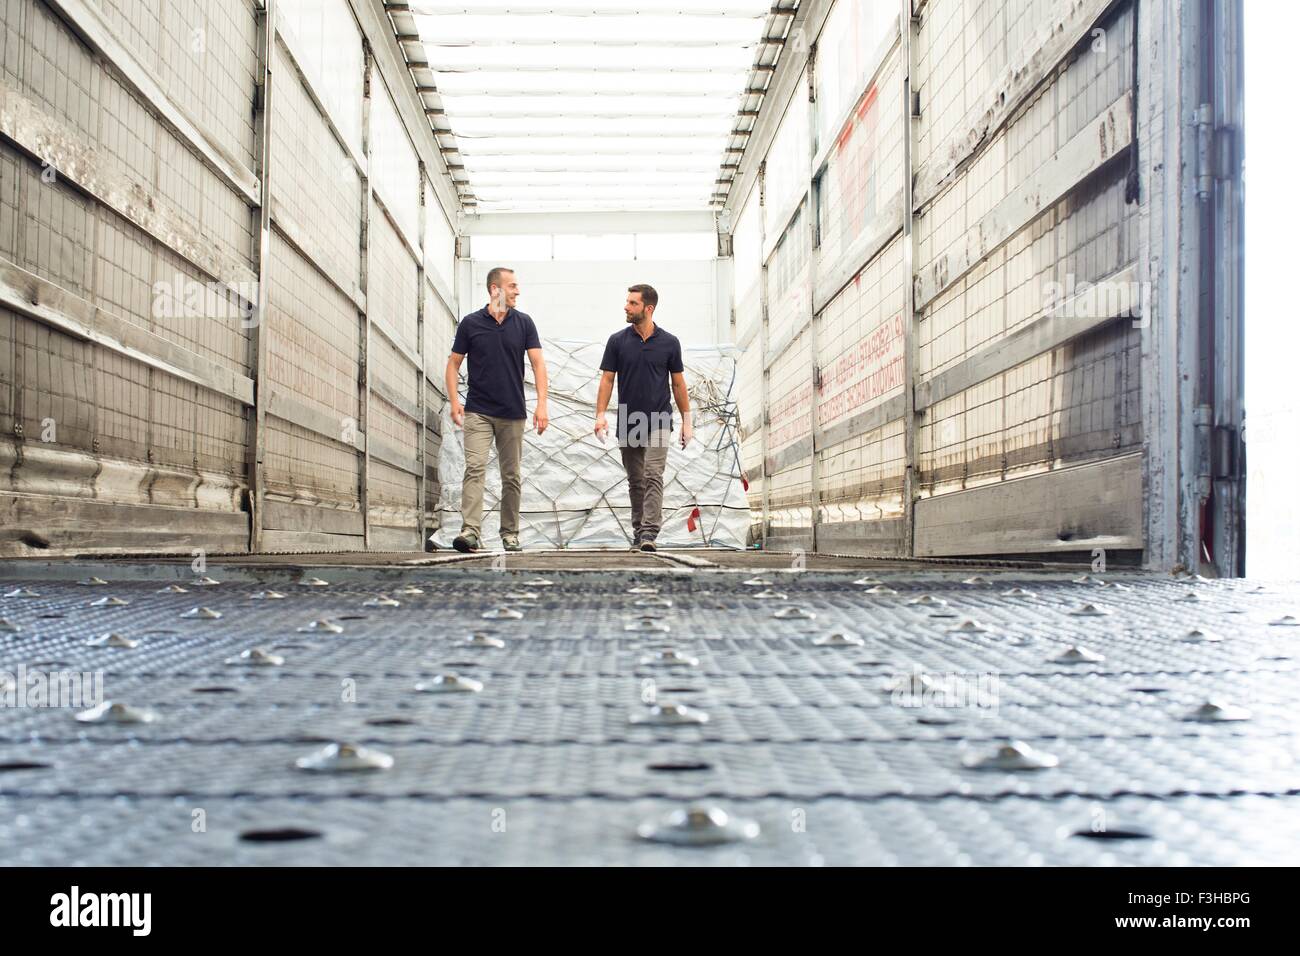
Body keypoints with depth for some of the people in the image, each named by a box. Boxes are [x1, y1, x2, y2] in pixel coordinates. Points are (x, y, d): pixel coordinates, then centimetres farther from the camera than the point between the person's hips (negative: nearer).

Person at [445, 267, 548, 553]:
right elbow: (454, 363, 5)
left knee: (511, 476, 8)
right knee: (475, 468, -14)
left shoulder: (523, 323, 4)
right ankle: (470, 532, -22)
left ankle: (510, 534, 17)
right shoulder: (470, 323, 0)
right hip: (477, 411, -2)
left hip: (513, 413, 2)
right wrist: (454, 401, -8)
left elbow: (538, 363, -1)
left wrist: (541, 404, -12)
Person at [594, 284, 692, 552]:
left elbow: (678, 383, 5)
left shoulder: (669, 343, -1)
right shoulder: (617, 341, 1)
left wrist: (687, 421, 3)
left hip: (658, 422, -2)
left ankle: (649, 534, -20)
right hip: (628, 424, 2)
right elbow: (607, 379, 1)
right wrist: (600, 415, -11)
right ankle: (638, 532, 20)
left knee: (653, 476, -14)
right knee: (635, 482, 10)